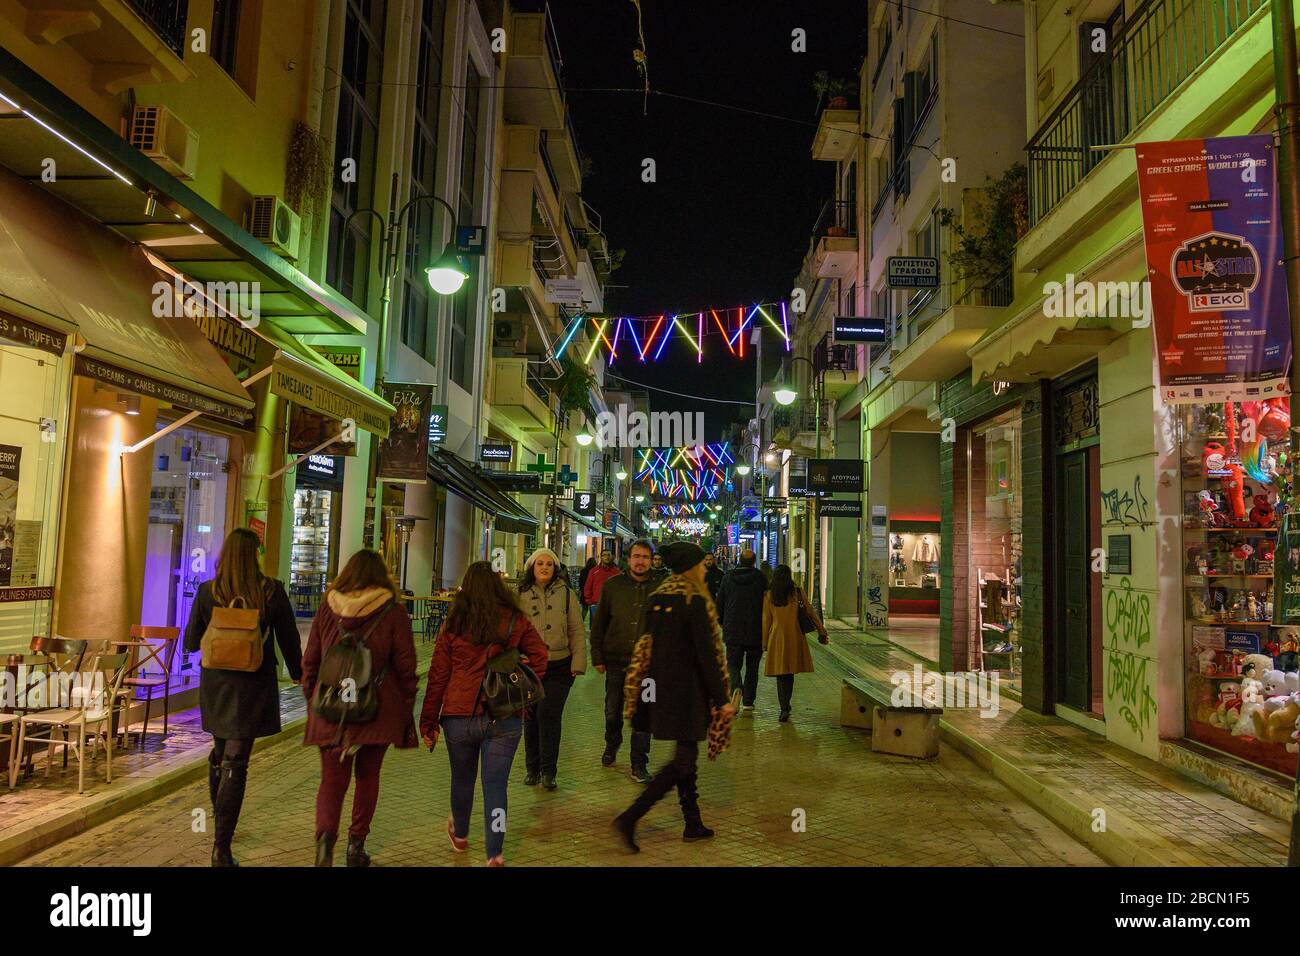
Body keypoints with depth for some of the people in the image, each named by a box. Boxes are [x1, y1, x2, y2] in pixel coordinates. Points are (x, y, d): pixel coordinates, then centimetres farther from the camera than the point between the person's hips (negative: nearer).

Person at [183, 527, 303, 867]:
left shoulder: (207, 592, -6)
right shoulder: (272, 591, -11)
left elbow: (190, 643, 0)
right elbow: (289, 639, -4)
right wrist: (298, 674, 11)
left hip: (216, 686, 3)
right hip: (253, 688, -3)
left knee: (219, 753, 23)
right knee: (235, 762, 1)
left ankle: (220, 823, 41)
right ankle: (221, 847, 0)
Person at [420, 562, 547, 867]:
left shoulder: (453, 624, -3)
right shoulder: (517, 622, -4)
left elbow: (437, 676, -1)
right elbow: (539, 659, -3)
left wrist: (428, 721, 6)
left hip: (459, 716, 1)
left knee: (462, 779, 22)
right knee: (495, 786, 7)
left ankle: (460, 835, 45)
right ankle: (494, 854, 7)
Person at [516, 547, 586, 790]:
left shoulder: (565, 593, 0)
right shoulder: (520, 595, 2)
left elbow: (577, 631, 3)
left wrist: (578, 662, -4)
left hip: (559, 666, -2)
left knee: (549, 715, -9)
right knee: (530, 717, 11)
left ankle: (548, 771, 6)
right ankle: (532, 768, 28)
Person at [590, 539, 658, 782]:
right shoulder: (613, 585, 0)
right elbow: (598, 623, 5)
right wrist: (597, 657, 2)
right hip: (616, 660, 1)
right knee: (613, 711, 15)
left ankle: (639, 763, 18)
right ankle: (612, 744, 43)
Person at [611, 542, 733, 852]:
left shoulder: (656, 598, 6)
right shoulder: (695, 602, -16)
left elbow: (646, 645, 11)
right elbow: (707, 654, -17)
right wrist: (721, 699, -11)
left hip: (660, 687, 8)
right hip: (687, 691, -8)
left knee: (685, 755, 18)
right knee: (684, 759, -1)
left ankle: (693, 824, 26)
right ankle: (629, 818, -7)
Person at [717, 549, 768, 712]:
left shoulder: (728, 577, 0)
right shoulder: (760, 578, -5)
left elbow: (720, 603, 5)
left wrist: (722, 623, 18)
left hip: (732, 631, 0)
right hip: (755, 631, 0)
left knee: (733, 664, 7)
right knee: (752, 667, 11)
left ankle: (736, 688, -19)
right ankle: (748, 702, 14)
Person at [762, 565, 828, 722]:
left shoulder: (769, 595, -2)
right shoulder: (797, 592, -2)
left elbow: (766, 620, 1)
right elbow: (810, 612, 2)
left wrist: (765, 643, 9)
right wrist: (821, 631, 10)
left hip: (777, 638, -1)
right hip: (795, 638, 1)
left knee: (781, 675, 5)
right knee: (790, 674, 14)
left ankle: (784, 708, -6)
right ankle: (785, 706, 21)